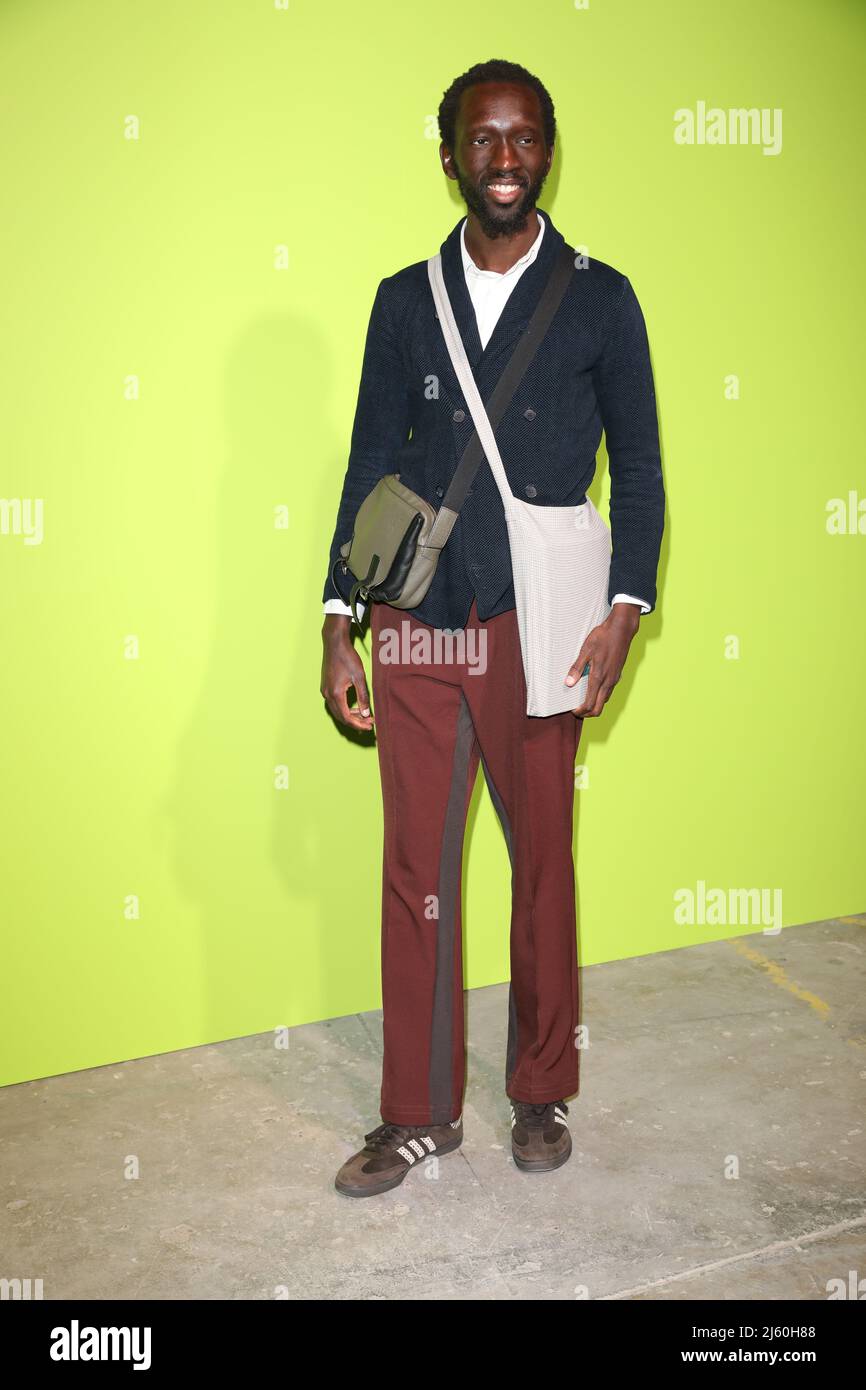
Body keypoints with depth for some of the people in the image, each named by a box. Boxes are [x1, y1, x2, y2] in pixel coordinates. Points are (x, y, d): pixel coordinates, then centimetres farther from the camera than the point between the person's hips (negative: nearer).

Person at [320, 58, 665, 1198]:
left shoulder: (600, 300, 3)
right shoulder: (404, 302, 9)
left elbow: (638, 473, 3)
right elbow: (370, 468, 9)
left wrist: (624, 613, -10)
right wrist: (339, 629, 4)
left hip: (534, 630, -2)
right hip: (415, 629, 2)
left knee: (543, 865, 9)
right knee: (415, 874, 7)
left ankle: (542, 1092, 28)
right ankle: (421, 1112, 22)